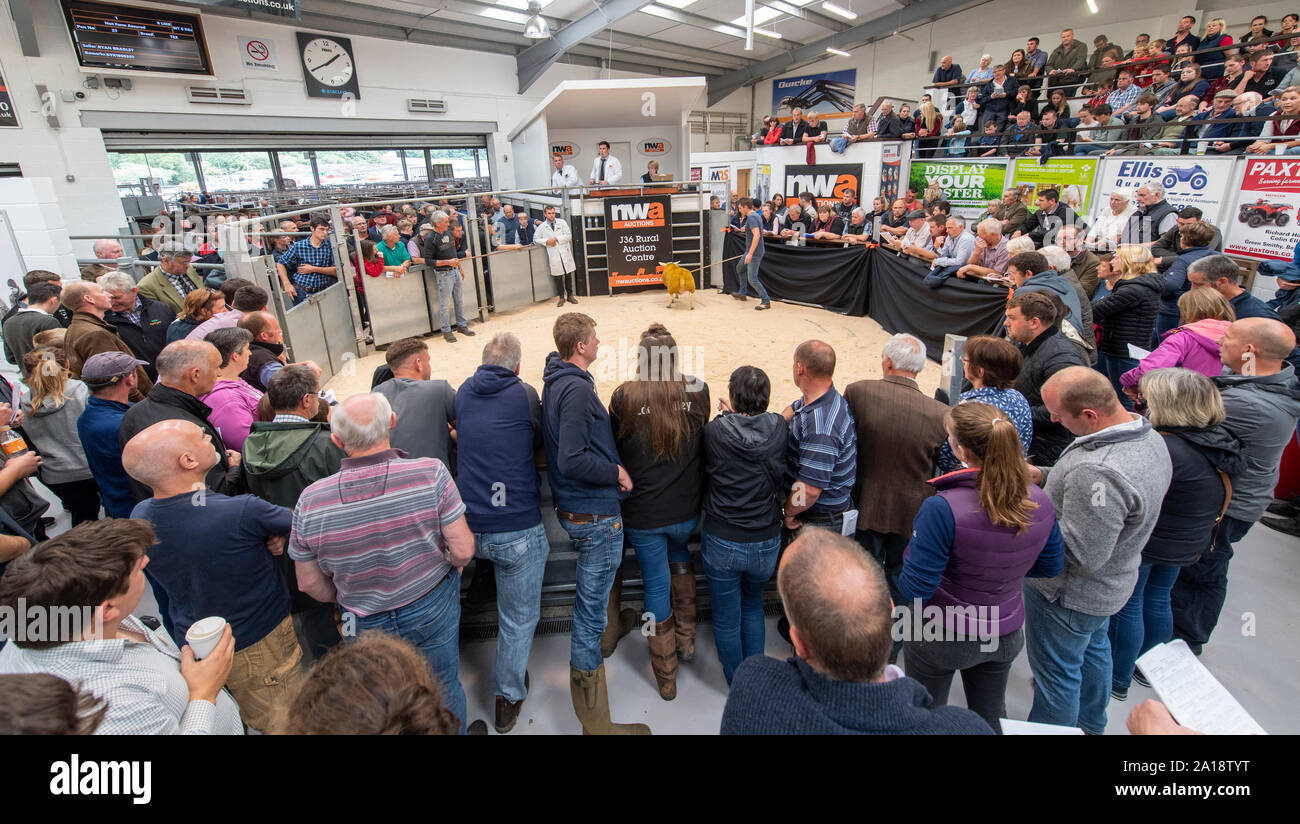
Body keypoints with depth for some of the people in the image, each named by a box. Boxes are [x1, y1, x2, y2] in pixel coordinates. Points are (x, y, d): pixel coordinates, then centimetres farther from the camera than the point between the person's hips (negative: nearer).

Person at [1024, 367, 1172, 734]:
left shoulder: (1098, 473, -39)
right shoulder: (1148, 436, -7)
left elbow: (1083, 554, -33)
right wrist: (1044, 475, -2)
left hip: (1071, 593, -10)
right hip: (1110, 582, 10)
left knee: (1055, 671, 12)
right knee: (1093, 649, 32)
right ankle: (1090, 724, 57)